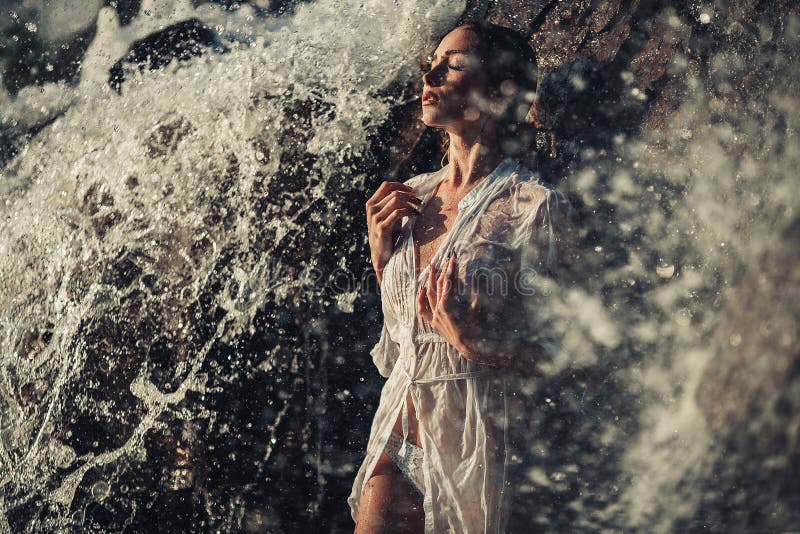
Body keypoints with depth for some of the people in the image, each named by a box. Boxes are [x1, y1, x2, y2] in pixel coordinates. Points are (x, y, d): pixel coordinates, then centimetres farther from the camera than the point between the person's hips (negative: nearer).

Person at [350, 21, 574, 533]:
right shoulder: (411, 197, 8)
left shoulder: (532, 205, -11)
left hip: (480, 446, -5)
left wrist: (475, 343, -26)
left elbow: (557, 351, -11)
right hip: (398, 436, 6)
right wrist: (380, 254, 4)